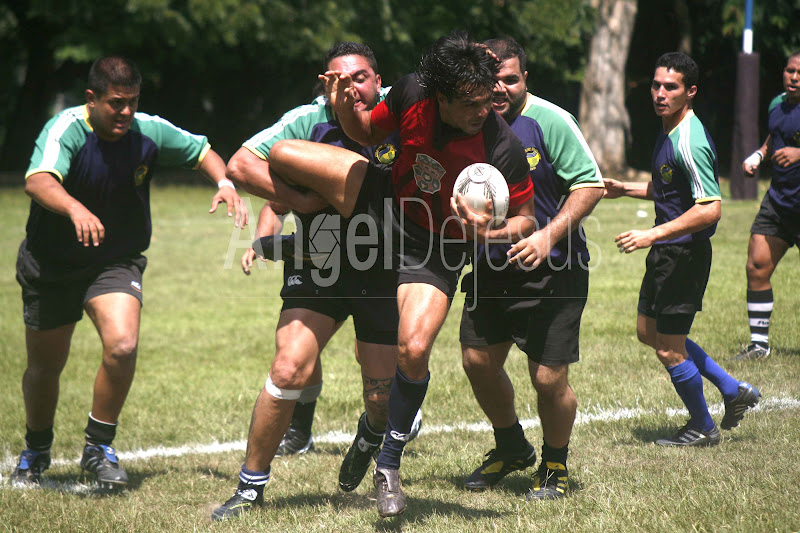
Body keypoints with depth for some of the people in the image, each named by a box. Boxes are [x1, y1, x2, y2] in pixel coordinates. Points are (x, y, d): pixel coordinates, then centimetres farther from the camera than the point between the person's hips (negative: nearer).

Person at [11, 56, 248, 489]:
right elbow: (38, 181, -43)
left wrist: (225, 184, -15)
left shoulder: (149, 132, -11)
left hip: (116, 263, 2)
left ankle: (98, 448, -4)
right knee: (45, 367, 11)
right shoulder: (65, 130, -24)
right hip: (50, 265, -2)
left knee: (122, 345, -23)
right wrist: (75, 209, -62)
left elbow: (202, 152, 6)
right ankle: (36, 451, 40)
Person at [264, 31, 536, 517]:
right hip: (388, 204, 4)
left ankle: (389, 466, -1)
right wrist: (344, 110, -18)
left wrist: (493, 234, -34)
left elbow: (526, 217, -13)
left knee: (414, 350, -24)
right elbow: (369, 133, 3)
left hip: (435, 251, -4)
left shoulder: (503, 147, -28)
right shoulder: (412, 94, -19)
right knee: (280, 155, -8)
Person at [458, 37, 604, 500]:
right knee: (478, 361, 6)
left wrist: (549, 236, -23)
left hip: (553, 271, -5)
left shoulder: (550, 121, -14)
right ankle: (512, 448, 33)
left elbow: (590, 184, -12)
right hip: (492, 266, 5)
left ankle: (555, 466, 20)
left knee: (548, 377, -6)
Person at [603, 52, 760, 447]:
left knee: (669, 349, 0)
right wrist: (626, 189, 15)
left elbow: (710, 208, -28)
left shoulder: (689, 142, -23)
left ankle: (702, 427, 20)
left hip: (684, 254, -10)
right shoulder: (668, 132, 9)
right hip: (667, 253, 10)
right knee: (648, 332, 20)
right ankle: (732, 390, 27)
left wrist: (653, 234, -29)